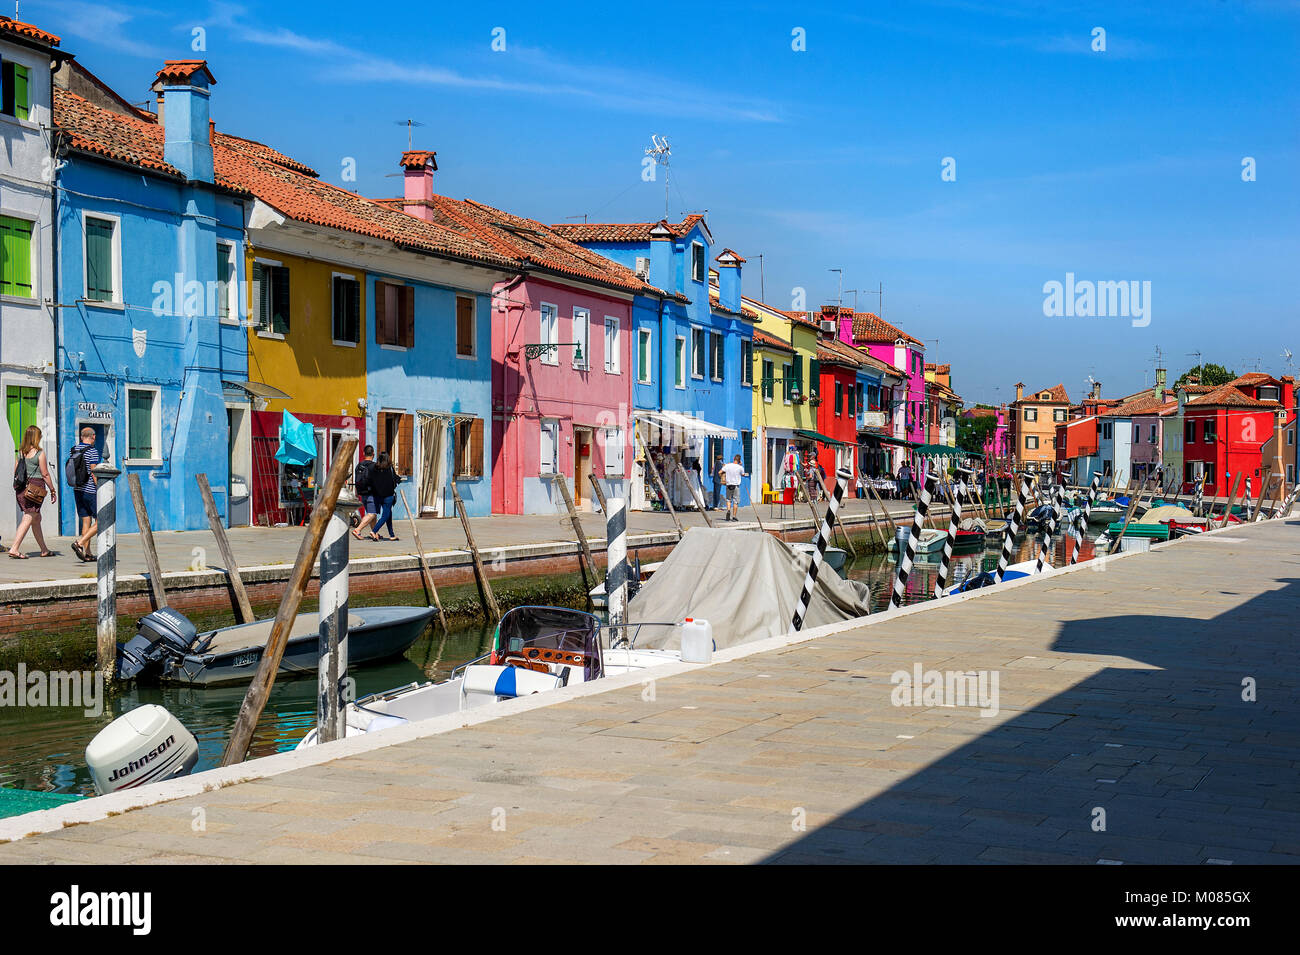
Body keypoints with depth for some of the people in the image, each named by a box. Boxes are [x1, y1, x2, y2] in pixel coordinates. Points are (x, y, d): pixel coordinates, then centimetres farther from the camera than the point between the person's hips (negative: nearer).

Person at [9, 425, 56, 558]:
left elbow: (15, 472, 11)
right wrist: (52, 490, -1)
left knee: (37, 519, 16)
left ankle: (44, 550, 23)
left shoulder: (21, 452, 8)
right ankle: (14, 549, -13)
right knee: (28, 519, -6)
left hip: (21, 488, 7)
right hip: (36, 486, -7)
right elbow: (45, 474, -9)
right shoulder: (39, 453, -10)